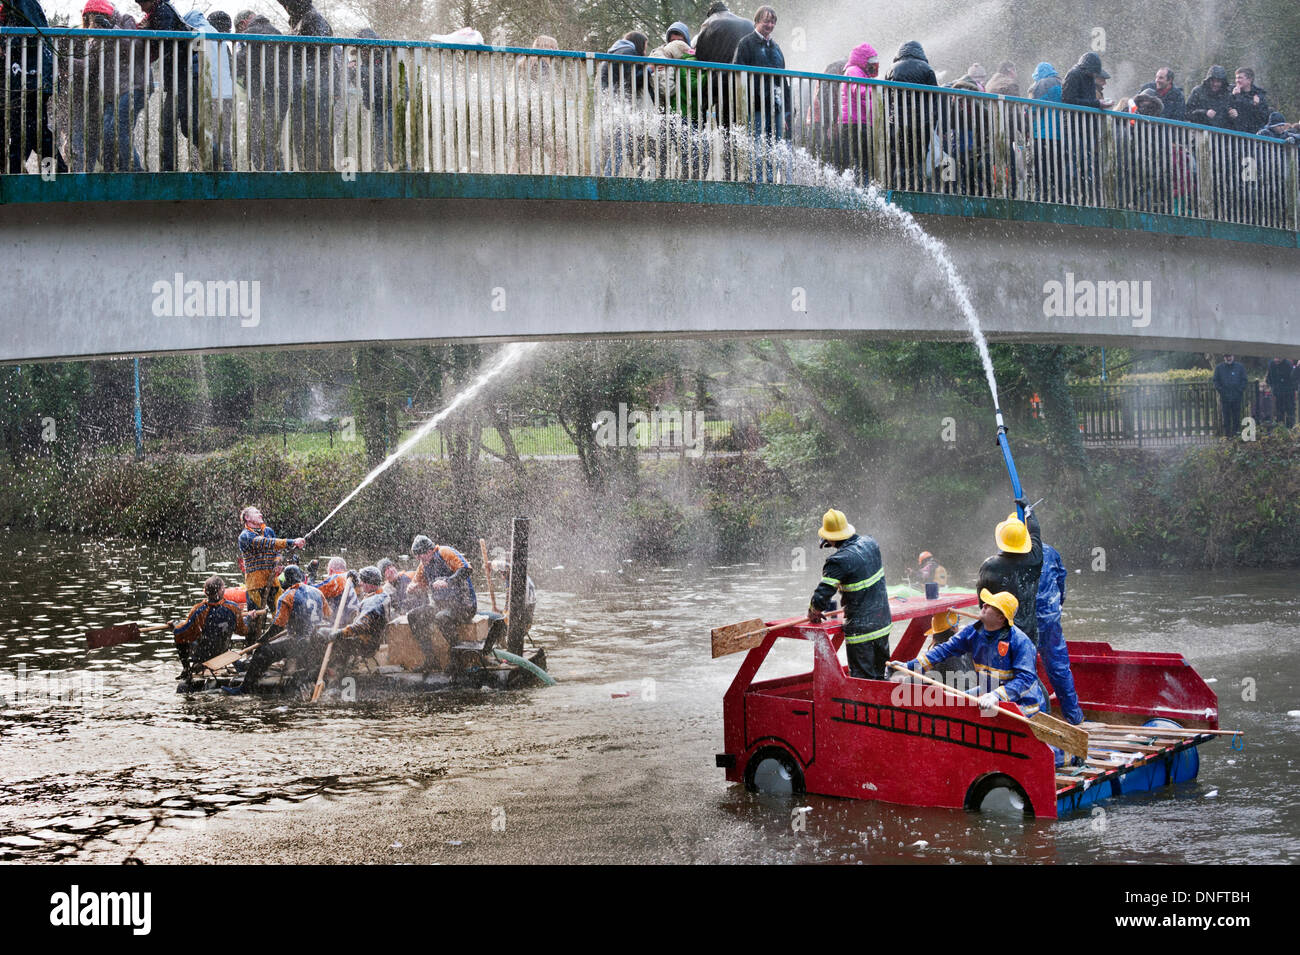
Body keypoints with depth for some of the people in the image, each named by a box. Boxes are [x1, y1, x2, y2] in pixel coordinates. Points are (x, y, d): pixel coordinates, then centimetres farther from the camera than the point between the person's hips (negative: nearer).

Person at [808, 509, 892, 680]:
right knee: (879, 674, 18)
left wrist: (813, 613, -1)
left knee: (862, 679, 0)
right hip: (883, 623, 7)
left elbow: (821, 597, -21)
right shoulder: (870, 544, -1)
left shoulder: (839, 561, -21)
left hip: (861, 629, -7)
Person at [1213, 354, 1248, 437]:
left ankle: (1235, 432, 10)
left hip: (1237, 396, 0)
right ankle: (1226, 433, 7)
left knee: (1236, 415, 2)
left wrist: (1240, 390, -5)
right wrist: (1220, 390, -3)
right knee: (1226, 416, 2)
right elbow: (1216, 381, 8)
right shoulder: (1219, 368, 6)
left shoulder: (1240, 367, 5)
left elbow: (1244, 380, 6)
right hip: (1225, 396, 0)